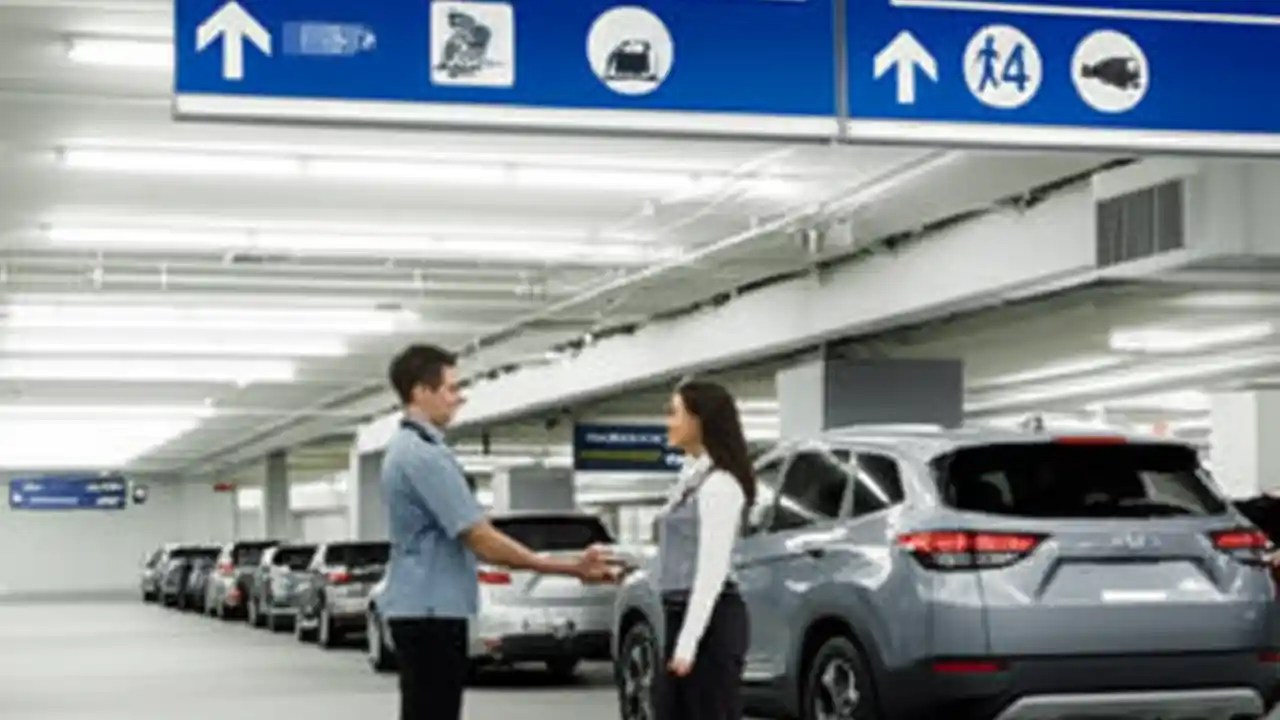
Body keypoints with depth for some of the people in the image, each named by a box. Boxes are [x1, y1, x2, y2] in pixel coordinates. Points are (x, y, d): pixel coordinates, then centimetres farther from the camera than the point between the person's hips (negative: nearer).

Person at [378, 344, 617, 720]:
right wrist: (570, 568, -17)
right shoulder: (425, 455, -19)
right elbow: (481, 539, -21)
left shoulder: (406, 449, 15)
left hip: (420, 607, 11)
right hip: (430, 610, -11)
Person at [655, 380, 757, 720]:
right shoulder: (691, 477, 14)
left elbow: (712, 569, -19)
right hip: (681, 614, 10)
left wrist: (689, 641, -20)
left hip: (709, 619, -10)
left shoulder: (719, 483, -15)